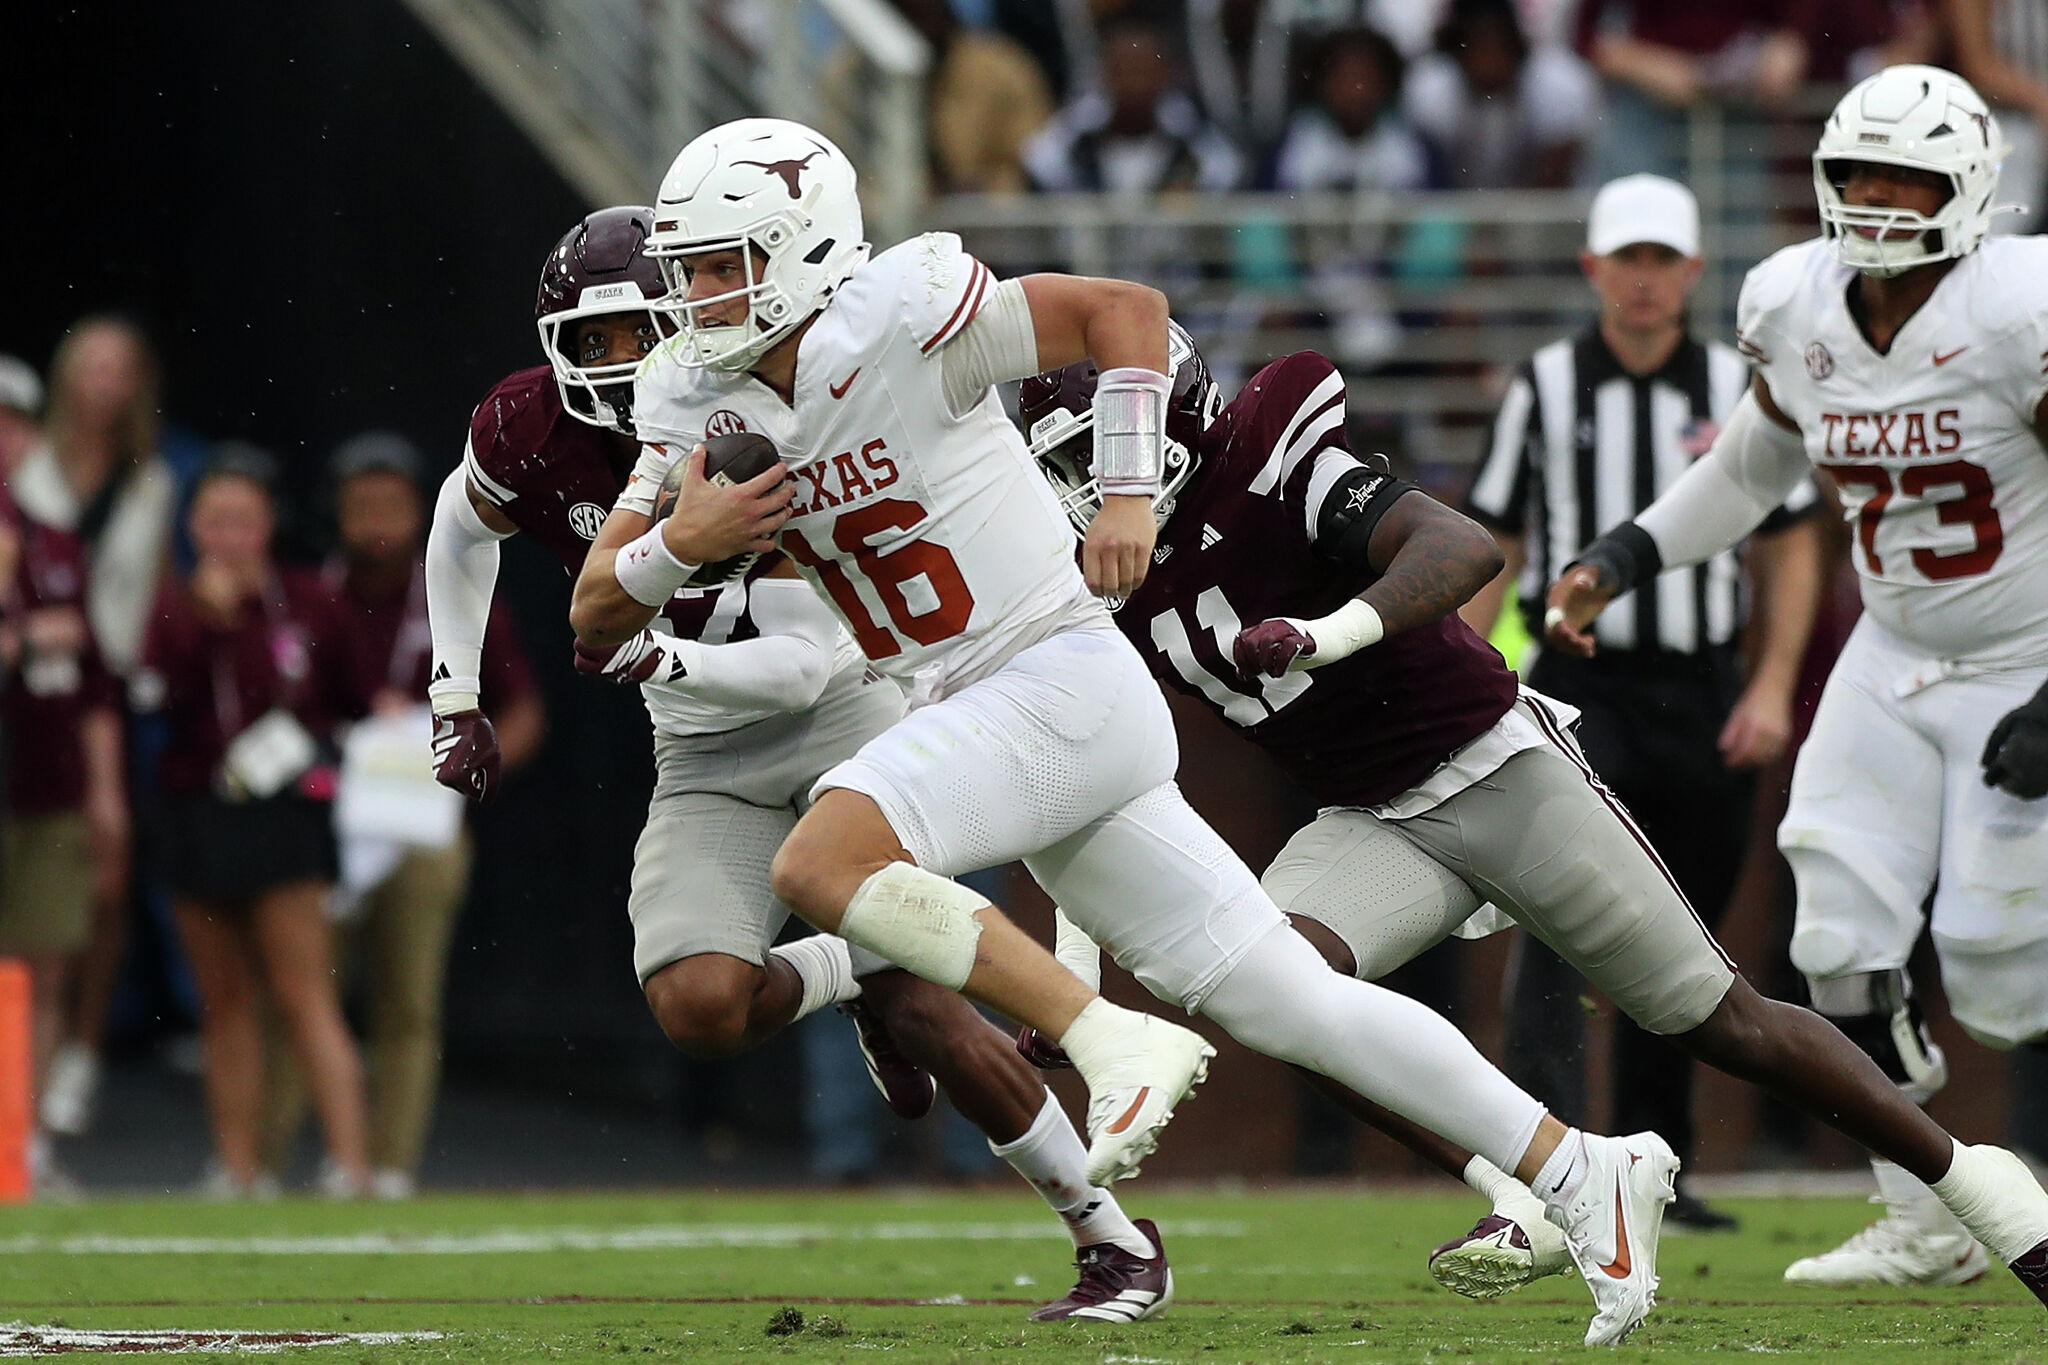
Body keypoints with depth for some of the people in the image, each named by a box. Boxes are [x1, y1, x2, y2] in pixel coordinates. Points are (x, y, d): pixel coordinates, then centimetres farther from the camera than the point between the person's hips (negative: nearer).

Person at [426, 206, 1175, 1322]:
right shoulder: (529, 432, -10)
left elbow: (807, 662, -23)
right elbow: (463, 529, 14)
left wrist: (658, 659, -36)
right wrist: (458, 702, 12)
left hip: (840, 718, -4)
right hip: (708, 765, 4)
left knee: (921, 1009, -15)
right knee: (698, 1006, -22)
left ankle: (1115, 1242, -1)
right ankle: (847, 978, 12)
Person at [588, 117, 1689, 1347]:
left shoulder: (893, 323, -15)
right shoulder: (700, 403, 6)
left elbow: (1129, 307, -10)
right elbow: (597, 616, 6)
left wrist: (1133, 494, -15)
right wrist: (679, 542, -14)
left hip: (1065, 680, -8)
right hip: (976, 719, 8)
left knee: (823, 862, -27)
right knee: (1292, 1004, 7)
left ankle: (1117, 1044, -20)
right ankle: (1582, 1174, 12)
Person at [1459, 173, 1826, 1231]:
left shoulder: (1737, 389, 4)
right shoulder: (1544, 388, 3)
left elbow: (1792, 546, 9)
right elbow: (1495, 547, 7)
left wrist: (1774, 687, -1)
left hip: (1701, 695, 2)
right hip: (1579, 685, -2)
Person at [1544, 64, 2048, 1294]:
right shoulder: (1799, 311, -5)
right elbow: (1758, 464, 16)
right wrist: (1624, 559, 5)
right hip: (1896, 665, 6)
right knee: (1846, 940, -4)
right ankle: (1931, 1225, 9)